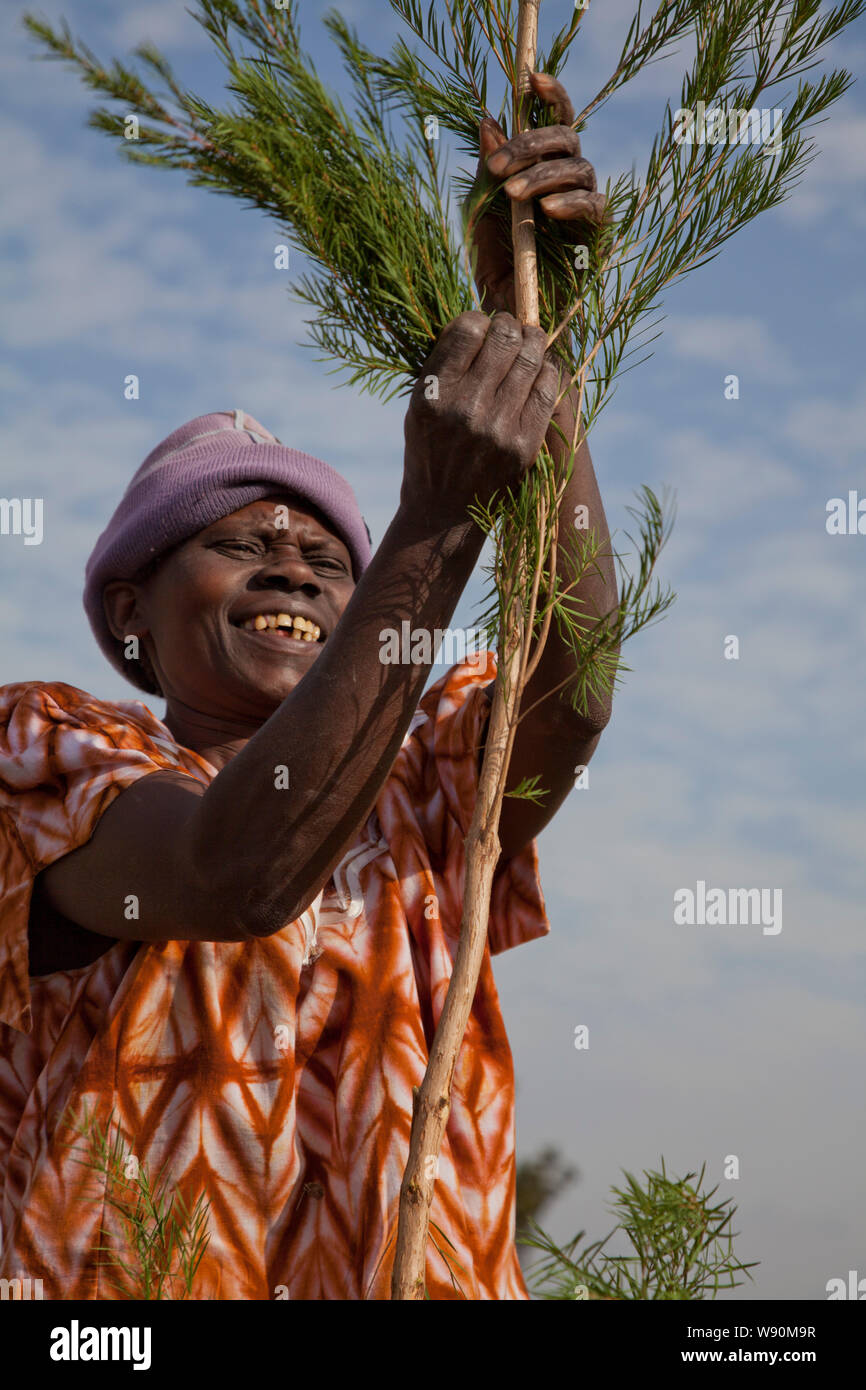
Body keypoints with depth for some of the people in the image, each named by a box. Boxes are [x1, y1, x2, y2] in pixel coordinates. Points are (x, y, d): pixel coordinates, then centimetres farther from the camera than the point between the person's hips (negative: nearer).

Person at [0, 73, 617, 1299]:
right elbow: (236, 872, -15)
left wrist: (529, 337, -10)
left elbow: (570, 688, -4)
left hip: (428, 1274, 3)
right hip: (118, 1285, -3)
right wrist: (438, 521, -19)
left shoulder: (414, 783, 15)